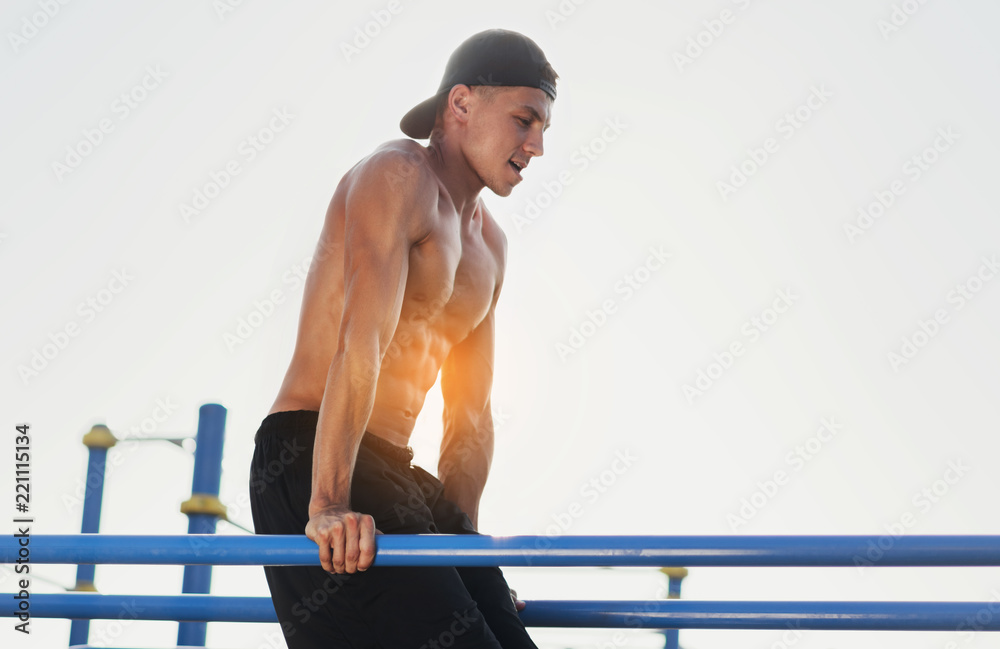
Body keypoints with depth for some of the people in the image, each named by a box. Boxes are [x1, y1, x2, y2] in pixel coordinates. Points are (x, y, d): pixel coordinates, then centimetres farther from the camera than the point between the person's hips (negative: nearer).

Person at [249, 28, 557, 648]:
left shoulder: (490, 246, 20)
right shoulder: (399, 176, -8)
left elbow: (471, 413, 21)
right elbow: (361, 342, -22)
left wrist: (463, 539, 12)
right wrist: (330, 504, -30)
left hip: (395, 475, 9)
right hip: (308, 461, -9)